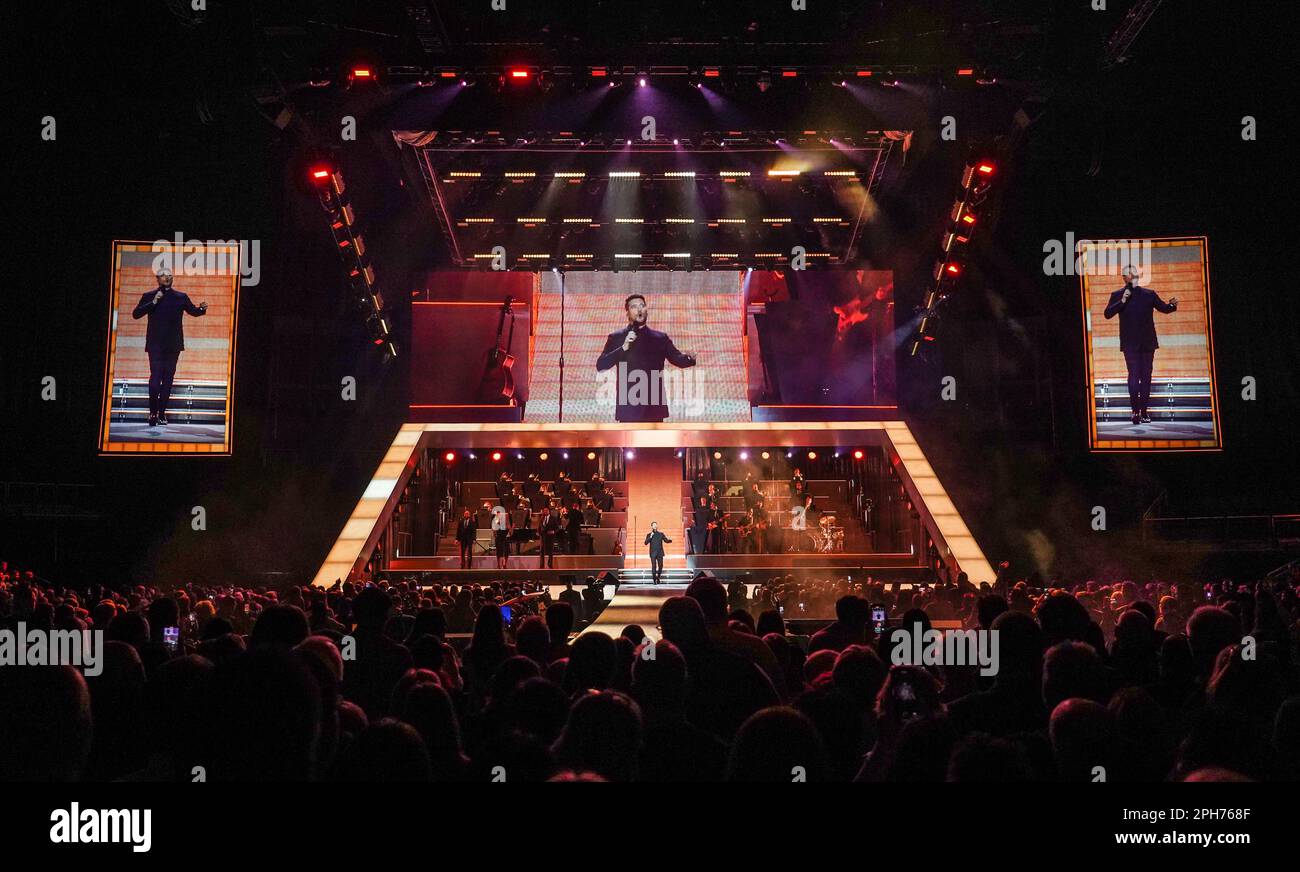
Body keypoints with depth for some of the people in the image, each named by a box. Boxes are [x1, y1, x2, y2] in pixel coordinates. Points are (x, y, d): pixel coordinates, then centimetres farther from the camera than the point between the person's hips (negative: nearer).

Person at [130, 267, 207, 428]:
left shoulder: (181, 297, 10)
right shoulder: (149, 296, 5)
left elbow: (193, 311, 11)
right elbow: (136, 314, -3)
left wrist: (202, 309, -12)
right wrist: (153, 303, -14)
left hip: (173, 345, 2)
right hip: (155, 344, -2)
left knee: (168, 379, 5)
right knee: (155, 378, -12)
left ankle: (162, 413, 10)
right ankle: (153, 413, -7)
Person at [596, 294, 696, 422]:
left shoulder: (660, 338, 12)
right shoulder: (616, 338, 7)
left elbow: (677, 358, 3)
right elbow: (600, 366, -2)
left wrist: (691, 358, -20)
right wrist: (623, 348, -14)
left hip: (654, 406, 2)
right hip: (628, 406, -2)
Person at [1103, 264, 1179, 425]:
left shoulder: (1149, 294, 8)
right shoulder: (1117, 296, 2)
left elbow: (1164, 308, 10)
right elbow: (1108, 314, -8)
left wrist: (1172, 305, -12)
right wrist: (1122, 301, -19)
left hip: (1147, 342, 3)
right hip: (1130, 344, -3)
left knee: (1146, 376, 5)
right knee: (1134, 375, -12)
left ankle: (1143, 411, 11)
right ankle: (1135, 410, -13)